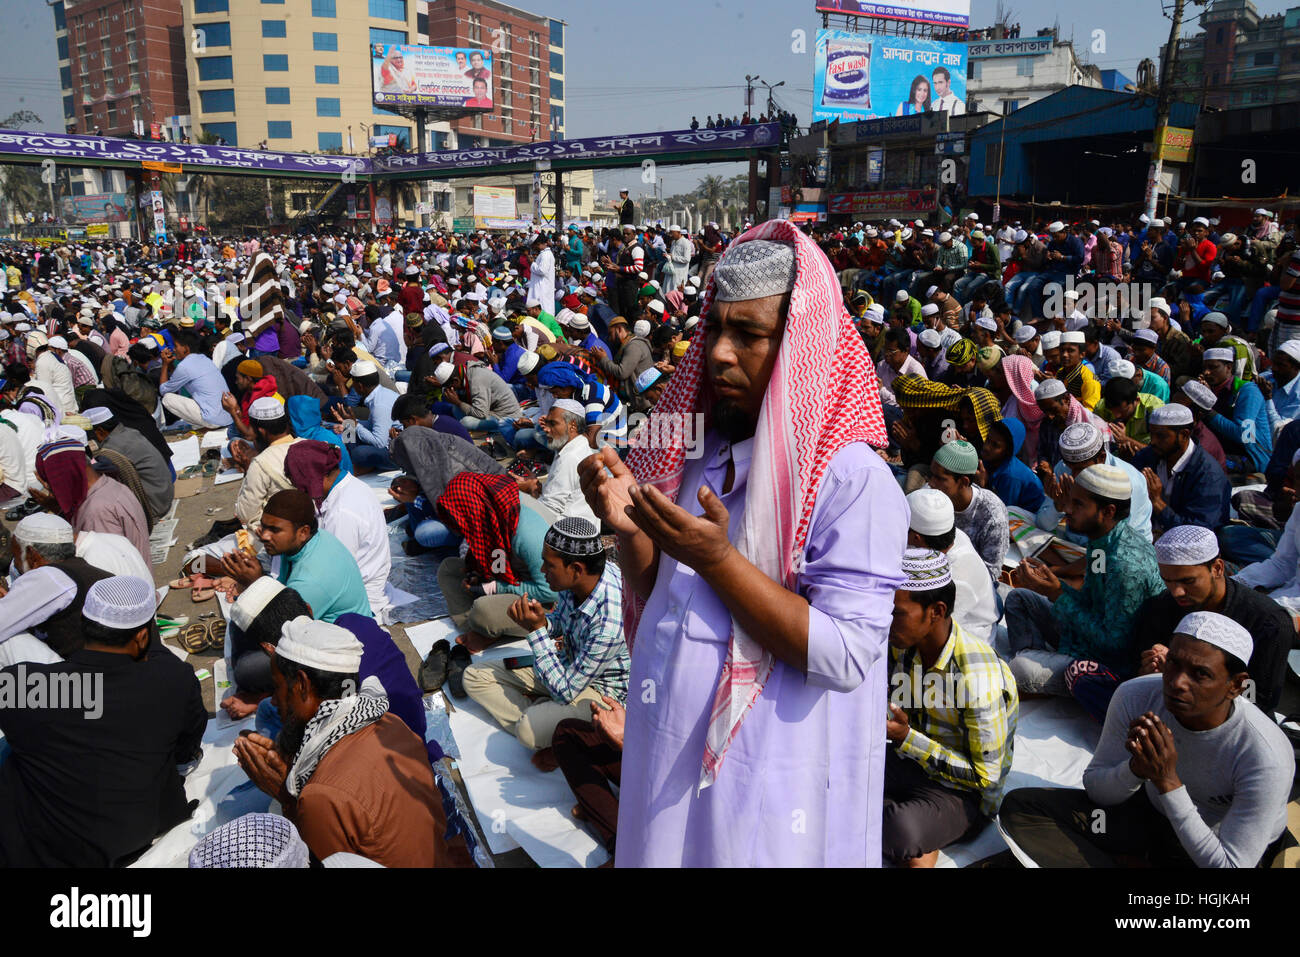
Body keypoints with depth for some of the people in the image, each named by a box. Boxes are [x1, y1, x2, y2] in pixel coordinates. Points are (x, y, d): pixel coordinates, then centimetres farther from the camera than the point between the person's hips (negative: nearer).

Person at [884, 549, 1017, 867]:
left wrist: (907, 739, -27)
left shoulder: (979, 679, -29)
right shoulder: (902, 644, -9)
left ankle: (916, 850, -3)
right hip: (913, 760, 6)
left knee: (901, 834, -36)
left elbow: (985, 777, -21)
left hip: (965, 791, -6)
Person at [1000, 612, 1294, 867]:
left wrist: (1168, 782, -33)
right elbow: (1095, 789, -6)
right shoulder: (1135, 696, -19)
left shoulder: (1268, 758, -29)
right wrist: (1137, 768, -29)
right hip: (1151, 813, 4)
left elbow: (1230, 864, -25)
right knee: (1019, 807, -12)